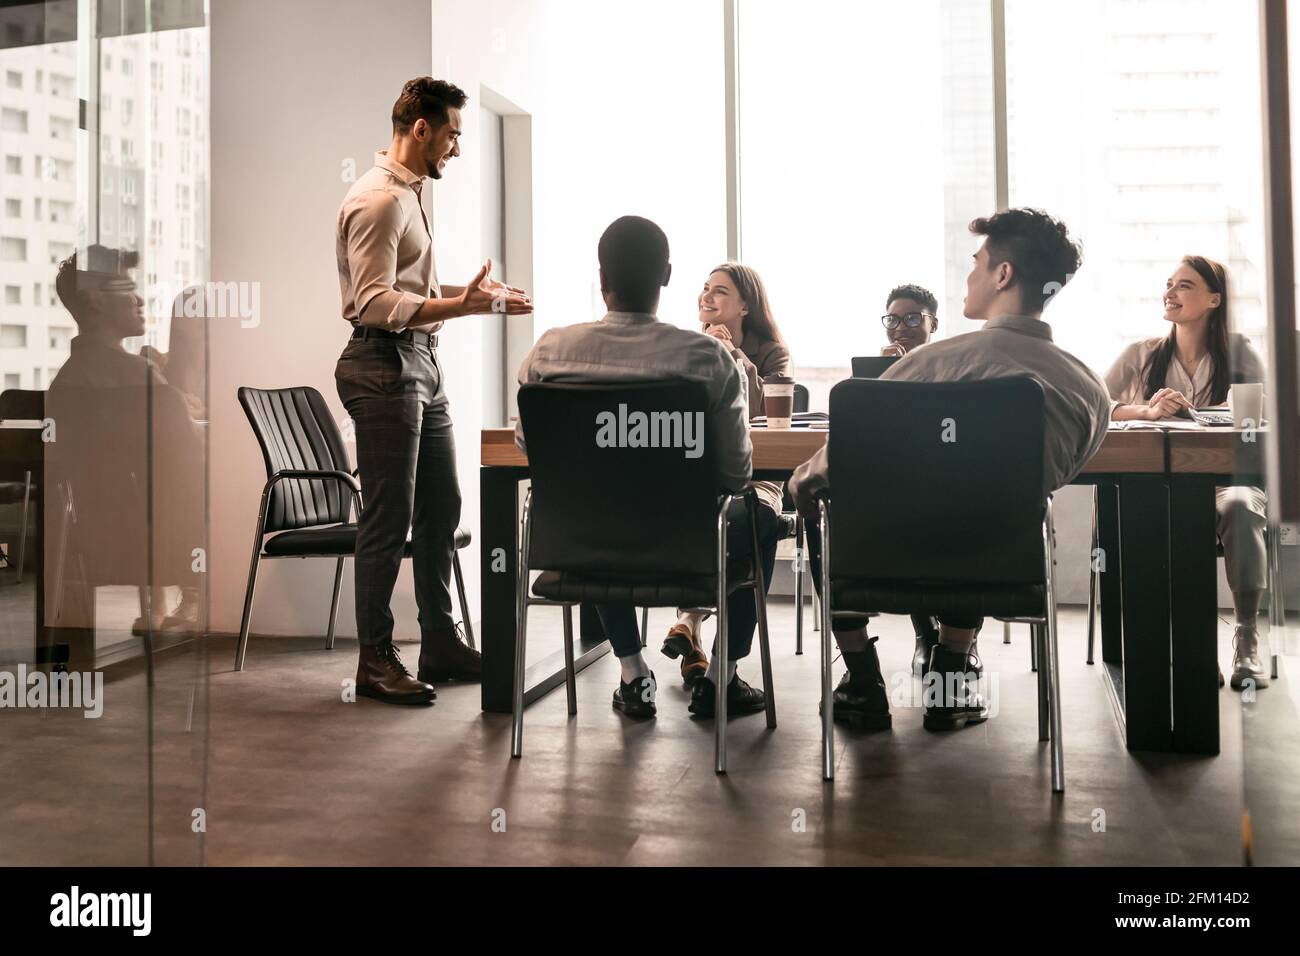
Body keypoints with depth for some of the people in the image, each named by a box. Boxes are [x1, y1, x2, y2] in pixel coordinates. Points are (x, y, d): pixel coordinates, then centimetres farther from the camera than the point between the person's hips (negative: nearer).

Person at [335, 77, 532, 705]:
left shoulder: (408, 194, 18)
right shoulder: (378, 200, -13)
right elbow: (374, 303, -22)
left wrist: (468, 293, 15)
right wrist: (463, 307, -28)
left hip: (421, 365, 10)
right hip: (384, 367, -10)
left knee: (440, 507, 13)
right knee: (388, 519, -4)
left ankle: (440, 645, 23)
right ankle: (375, 660, 8)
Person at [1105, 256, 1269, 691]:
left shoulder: (1238, 351, 8)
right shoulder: (1142, 354, 8)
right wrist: (1146, 410, -23)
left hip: (1224, 478, 0)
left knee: (1241, 506, -33)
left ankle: (1247, 637, -23)